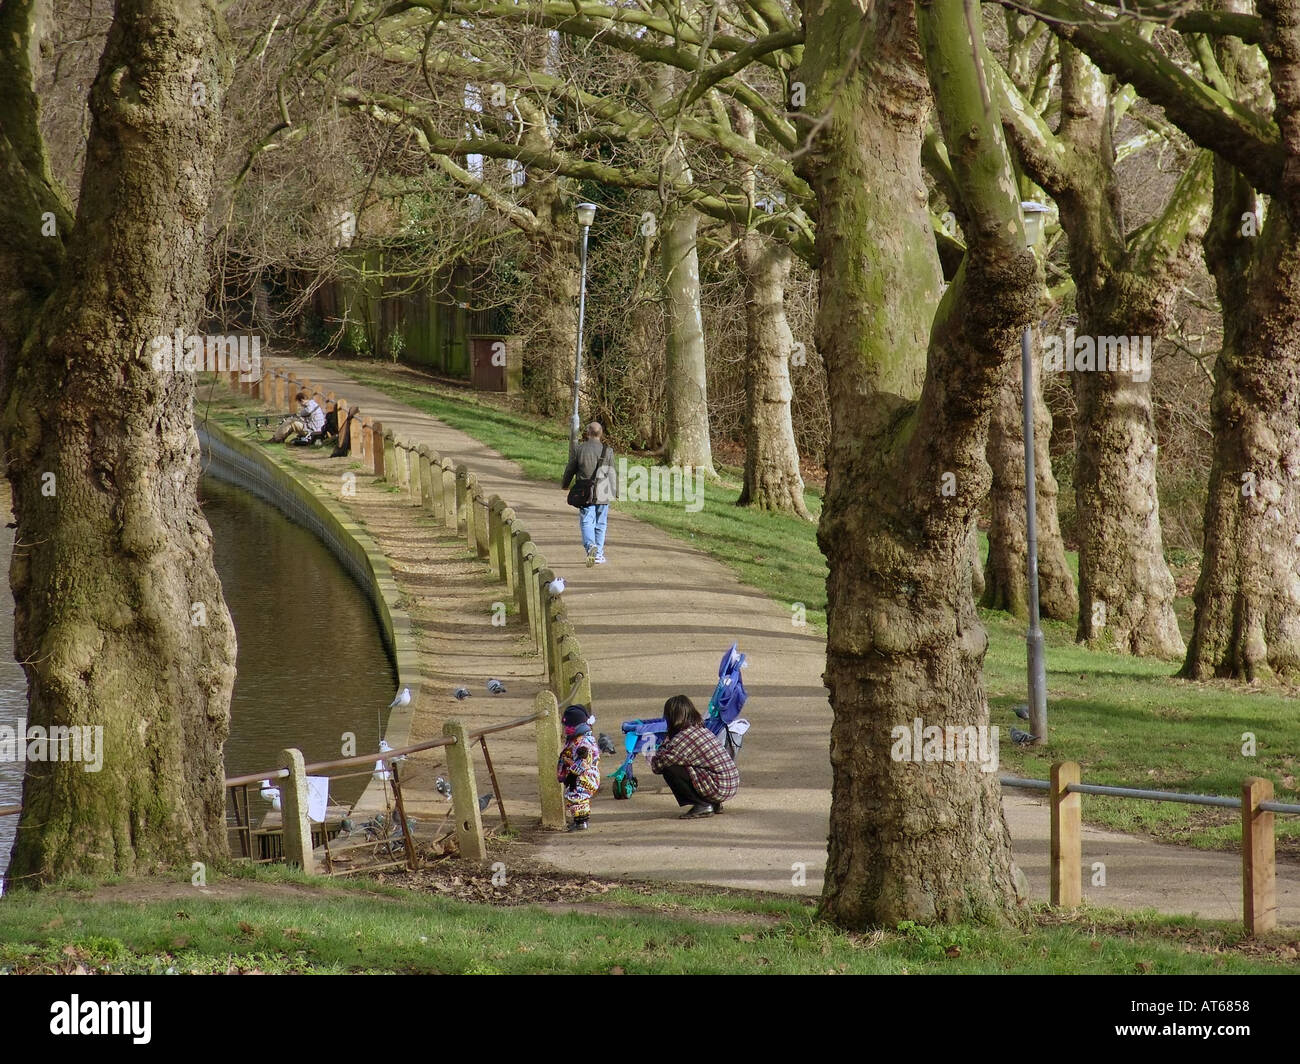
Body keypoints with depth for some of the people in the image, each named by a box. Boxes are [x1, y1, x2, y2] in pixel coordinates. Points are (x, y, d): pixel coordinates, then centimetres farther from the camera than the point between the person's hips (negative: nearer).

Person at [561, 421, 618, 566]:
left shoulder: (580, 449, -3)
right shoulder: (607, 451, -3)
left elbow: (570, 469, 7)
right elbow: (612, 473, -1)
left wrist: (564, 484, 25)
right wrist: (615, 492, 8)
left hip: (584, 493, -1)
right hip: (603, 494, 1)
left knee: (586, 521, -1)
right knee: (600, 523, 11)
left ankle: (590, 545, -27)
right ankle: (598, 554, 15)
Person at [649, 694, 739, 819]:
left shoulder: (684, 737, -15)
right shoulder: (702, 729, 13)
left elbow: (657, 766, -8)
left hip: (719, 789, -9)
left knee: (669, 770, -7)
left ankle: (703, 805, -2)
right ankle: (713, 804, 19)